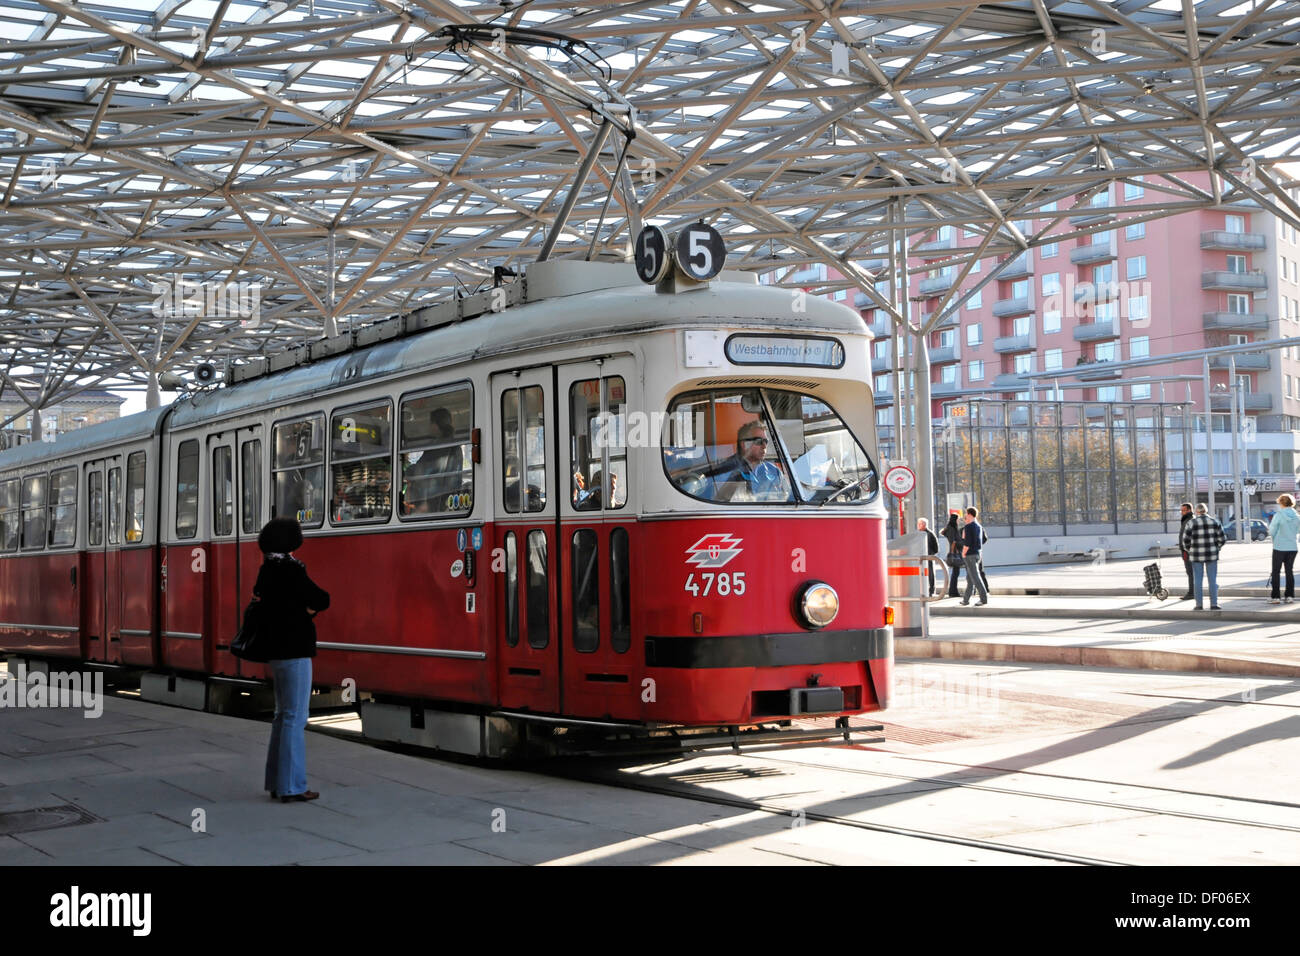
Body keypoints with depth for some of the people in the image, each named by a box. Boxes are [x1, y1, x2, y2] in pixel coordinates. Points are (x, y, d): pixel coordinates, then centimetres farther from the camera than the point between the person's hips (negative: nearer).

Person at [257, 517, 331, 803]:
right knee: (295, 718, -5)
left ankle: (276, 782, 19)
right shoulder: (290, 571, -16)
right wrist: (310, 605, 6)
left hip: (277, 652, 9)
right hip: (295, 653, -9)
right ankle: (291, 786, -3)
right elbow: (322, 600, -15)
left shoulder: (267, 571, 11)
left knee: (283, 715, 15)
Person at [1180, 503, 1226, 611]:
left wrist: (1189, 550, 13)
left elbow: (1185, 541, -6)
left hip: (1197, 555, -1)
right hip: (1212, 555, 1)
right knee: (1213, 580, 6)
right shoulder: (1215, 522, 1)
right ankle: (1214, 604, 4)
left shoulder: (1191, 523, -5)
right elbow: (1222, 538, 2)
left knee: (1198, 581, 5)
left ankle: (1199, 605, 6)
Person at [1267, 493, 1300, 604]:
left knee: (1276, 572, 4)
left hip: (1279, 547, -4)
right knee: (1289, 571, 12)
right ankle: (1290, 596, 10)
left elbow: (1271, 531, -12)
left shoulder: (1278, 515, -13)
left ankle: (1276, 596, 1)